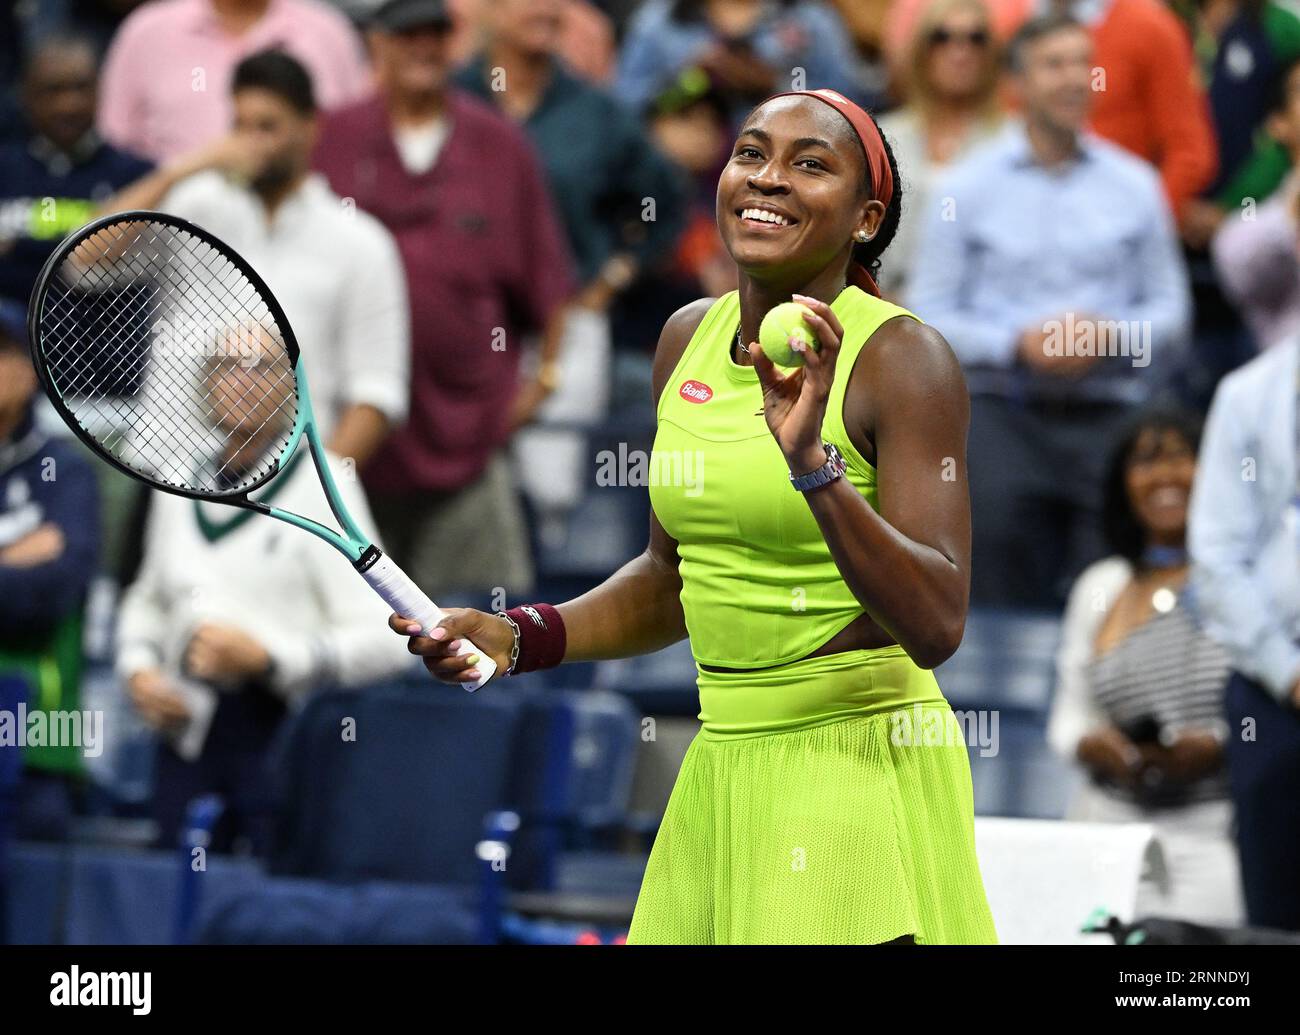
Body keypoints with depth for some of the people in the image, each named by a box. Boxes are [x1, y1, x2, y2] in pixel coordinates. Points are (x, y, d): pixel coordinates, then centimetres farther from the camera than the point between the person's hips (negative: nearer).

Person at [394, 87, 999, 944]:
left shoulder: (903, 360, -11)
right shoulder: (690, 339, 8)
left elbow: (935, 626, -21)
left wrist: (812, 465, -31)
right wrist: (519, 638, 6)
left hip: (862, 770, -6)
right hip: (723, 770, 6)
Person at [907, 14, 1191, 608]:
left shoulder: (1135, 186, 11)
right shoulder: (965, 188, 6)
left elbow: (1170, 307, 10)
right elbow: (927, 314, 2)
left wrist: (1108, 338, -9)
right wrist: (1017, 345, -11)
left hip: (1107, 409, 1)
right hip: (1002, 410, -1)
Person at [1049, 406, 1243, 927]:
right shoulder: (1099, 587, 19)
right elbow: (1069, 713, 20)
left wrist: (1215, 746, -15)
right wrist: (1091, 743, -2)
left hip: (1213, 830, -4)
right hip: (1110, 821, 4)